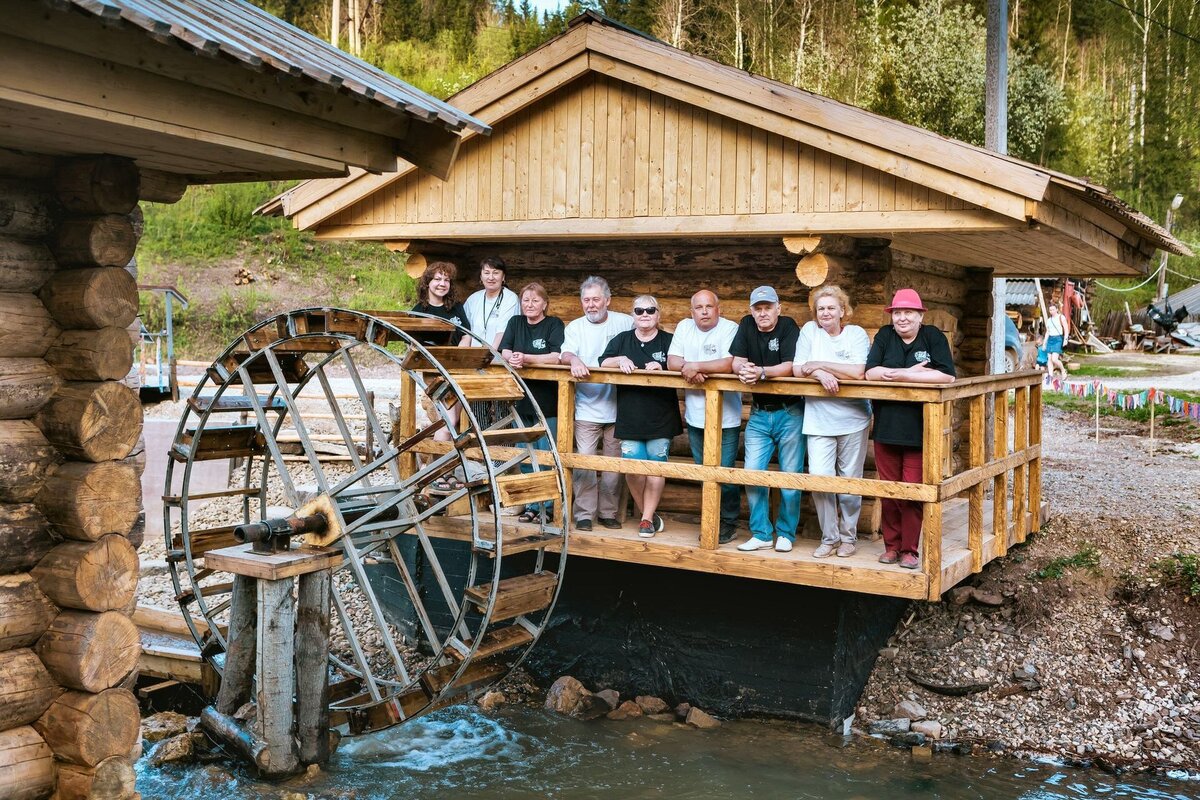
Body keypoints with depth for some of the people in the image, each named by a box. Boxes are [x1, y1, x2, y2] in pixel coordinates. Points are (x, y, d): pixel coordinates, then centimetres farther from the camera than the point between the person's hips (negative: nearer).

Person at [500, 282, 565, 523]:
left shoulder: (554, 324, -3)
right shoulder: (515, 323, 12)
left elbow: (556, 357, -16)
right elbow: (504, 351, 3)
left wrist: (525, 358, -25)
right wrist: (511, 358, -20)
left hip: (546, 401, -5)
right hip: (521, 399, 5)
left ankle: (548, 506, 5)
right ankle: (531, 505, 17)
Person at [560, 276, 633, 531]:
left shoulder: (625, 323, 5)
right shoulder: (575, 327, 6)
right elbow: (565, 354, -10)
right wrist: (574, 359, -32)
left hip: (617, 408, 1)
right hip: (587, 408, 0)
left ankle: (607, 512, 19)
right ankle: (584, 513, 3)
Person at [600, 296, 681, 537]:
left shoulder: (669, 341, 5)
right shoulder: (622, 340, 11)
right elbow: (603, 363, 5)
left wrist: (662, 369, -17)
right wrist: (621, 360, -13)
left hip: (661, 417, -1)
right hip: (630, 417, 1)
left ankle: (647, 519, 8)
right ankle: (649, 514, 16)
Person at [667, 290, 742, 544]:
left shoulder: (730, 329, -9)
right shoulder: (684, 327, 8)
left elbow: (730, 364, -22)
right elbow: (672, 361, 4)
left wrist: (696, 366, -18)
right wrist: (687, 368, -17)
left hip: (724, 416, -5)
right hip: (695, 415, 5)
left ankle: (729, 522, 12)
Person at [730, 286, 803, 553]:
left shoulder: (788, 326, -9)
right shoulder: (747, 325, 2)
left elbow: (789, 367, -20)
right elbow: (736, 362, -3)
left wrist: (761, 372, -36)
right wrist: (743, 370, -26)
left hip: (789, 413, -4)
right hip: (758, 413, 4)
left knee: (790, 476, 3)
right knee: (753, 473, -1)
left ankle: (786, 534, 17)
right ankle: (761, 534, 9)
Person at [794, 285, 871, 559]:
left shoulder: (856, 334, -2)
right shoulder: (809, 330, 4)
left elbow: (858, 372, -16)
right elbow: (798, 369, -2)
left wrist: (820, 364, -14)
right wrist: (821, 374, -21)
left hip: (853, 419, -1)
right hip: (819, 420, 1)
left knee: (850, 480, 7)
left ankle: (848, 536, 23)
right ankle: (829, 537, 8)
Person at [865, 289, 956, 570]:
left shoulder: (933, 337, -2)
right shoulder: (885, 336, 5)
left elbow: (946, 376, -15)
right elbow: (870, 373, -7)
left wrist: (901, 374, -15)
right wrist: (915, 372, -14)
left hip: (919, 429, -3)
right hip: (886, 428, 3)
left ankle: (909, 550, 12)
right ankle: (892, 545, 21)